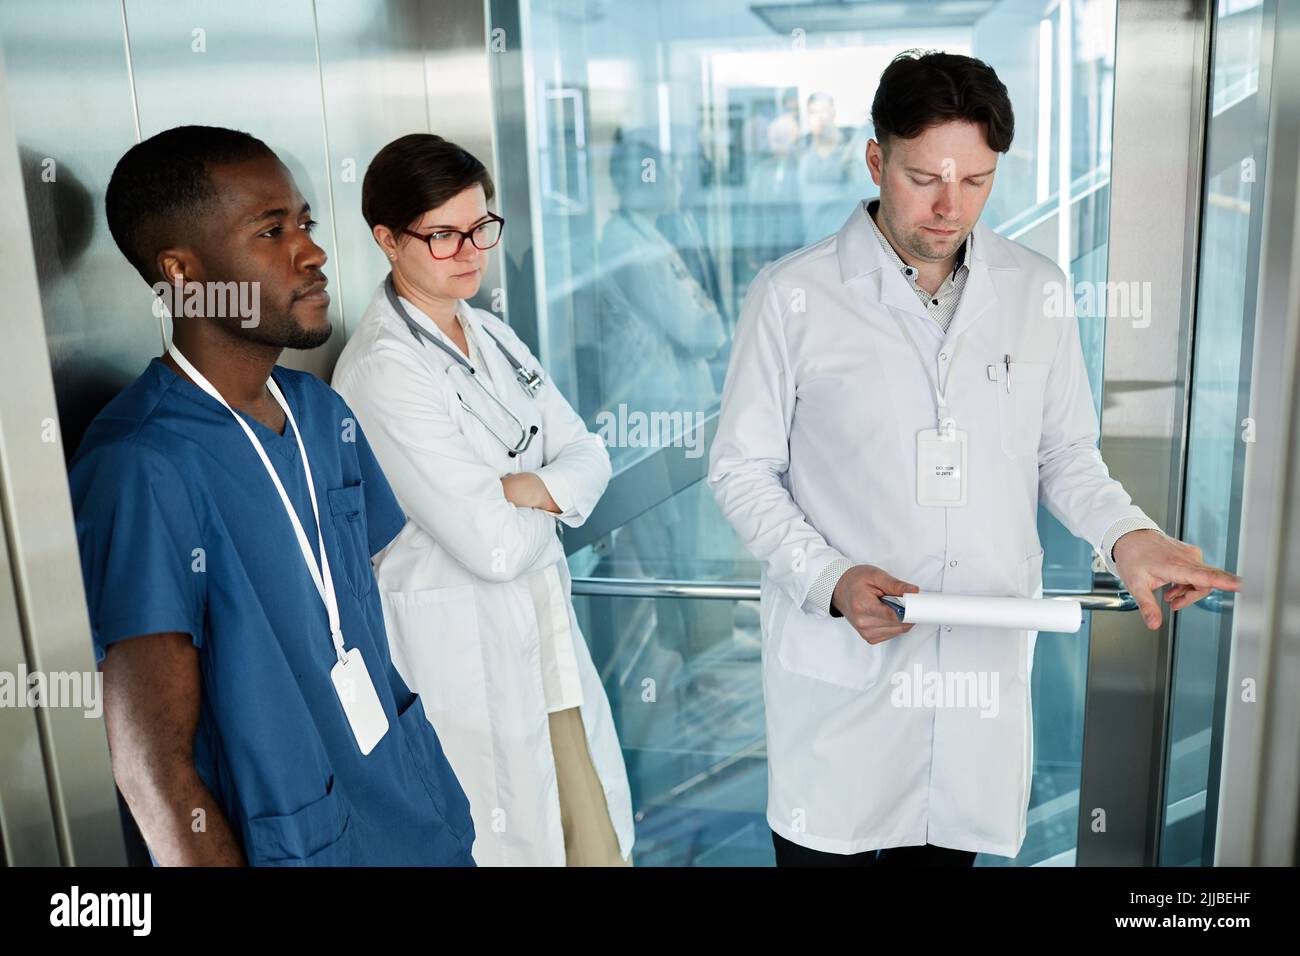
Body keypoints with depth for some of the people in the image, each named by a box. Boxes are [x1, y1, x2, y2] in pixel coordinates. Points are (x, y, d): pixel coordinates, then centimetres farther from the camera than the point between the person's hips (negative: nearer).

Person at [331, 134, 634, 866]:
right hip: (463, 657, -7)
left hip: (547, 633, 7)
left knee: (600, 843, 16)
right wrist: (555, 501, -4)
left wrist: (522, 491, -18)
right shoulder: (383, 370, -19)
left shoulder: (491, 335, 6)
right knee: (508, 846, 11)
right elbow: (494, 547, -23)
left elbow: (588, 457, 1)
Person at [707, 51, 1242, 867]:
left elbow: (1064, 453, 10)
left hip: (986, 664, 3)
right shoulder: (794, 296, -9)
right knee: (824, 845, 10)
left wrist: (1126, 533, -9)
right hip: (840, 666, -2)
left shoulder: (1036, 291, 1)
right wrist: (829, 579, -17)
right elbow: (743, 468, -3)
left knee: (950, 844, 17)